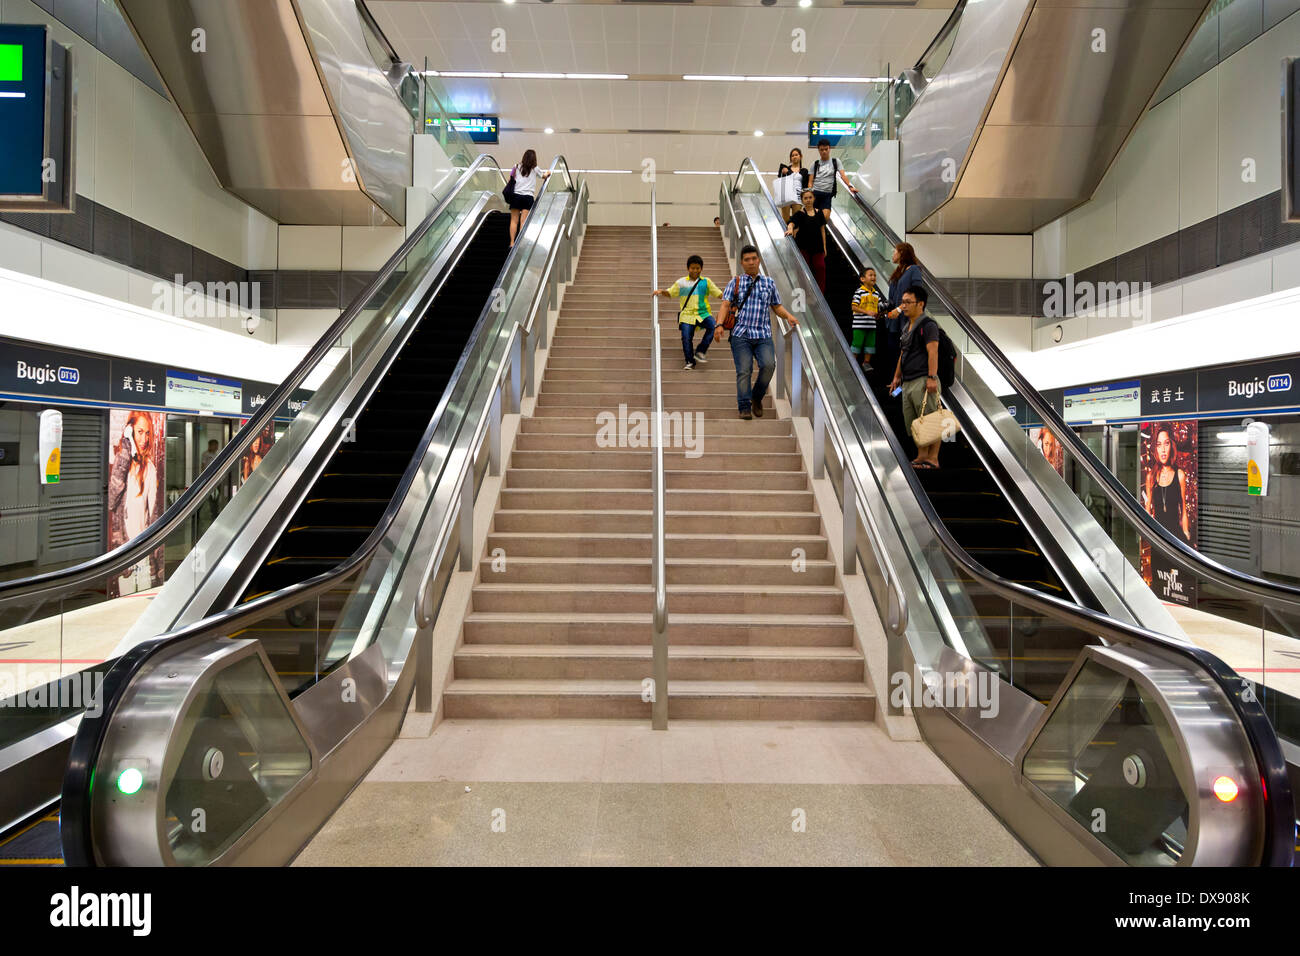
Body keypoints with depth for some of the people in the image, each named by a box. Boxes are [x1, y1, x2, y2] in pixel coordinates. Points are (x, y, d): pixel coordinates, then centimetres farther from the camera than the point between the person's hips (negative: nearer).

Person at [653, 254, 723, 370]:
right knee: (686, 338, -11)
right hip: (687, 314, 0)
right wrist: (661, 291, -8)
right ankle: (690, 361, 10)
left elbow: (718, 294, 10)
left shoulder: (706, 281, 10)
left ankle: (700, 351, -13)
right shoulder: (681, 282, 9)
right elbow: (670, 292, 11)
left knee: (713, 326, -26)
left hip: (703, 313, 0)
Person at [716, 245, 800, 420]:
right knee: (744, 370, -9)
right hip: (741, 334, -1)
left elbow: (777, 307, 21)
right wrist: (720, 324, -15)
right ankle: (744, 407, -1)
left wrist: (788, 316, 1)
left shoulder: (769, 282, 19)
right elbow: (726, 305, 2)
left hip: (764, 335, 1)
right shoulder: (735, 283, 13)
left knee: (769, 365, -19)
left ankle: (757, 397, 3)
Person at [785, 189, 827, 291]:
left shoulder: (819, 213, 7)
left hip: (817, 246, 3)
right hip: (803, 247, -3)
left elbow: (822, 230, 10)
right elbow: (792, 223, -23)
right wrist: (790, 229, -47)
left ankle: (820, 291, 8)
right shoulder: (800, 214, -3)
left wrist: (824, 247, 7)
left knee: (820, 267, -1)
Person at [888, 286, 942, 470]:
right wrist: (897, 376, 24)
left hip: (922, 381, -9)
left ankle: (933, 459, -2)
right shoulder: (907, 327, 20)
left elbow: (933, 352, -15)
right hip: (908, 382, 9)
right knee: (913, 424, 10)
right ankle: (921, 457, 18)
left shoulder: (928, 325, -7)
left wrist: (932, 378, -23)